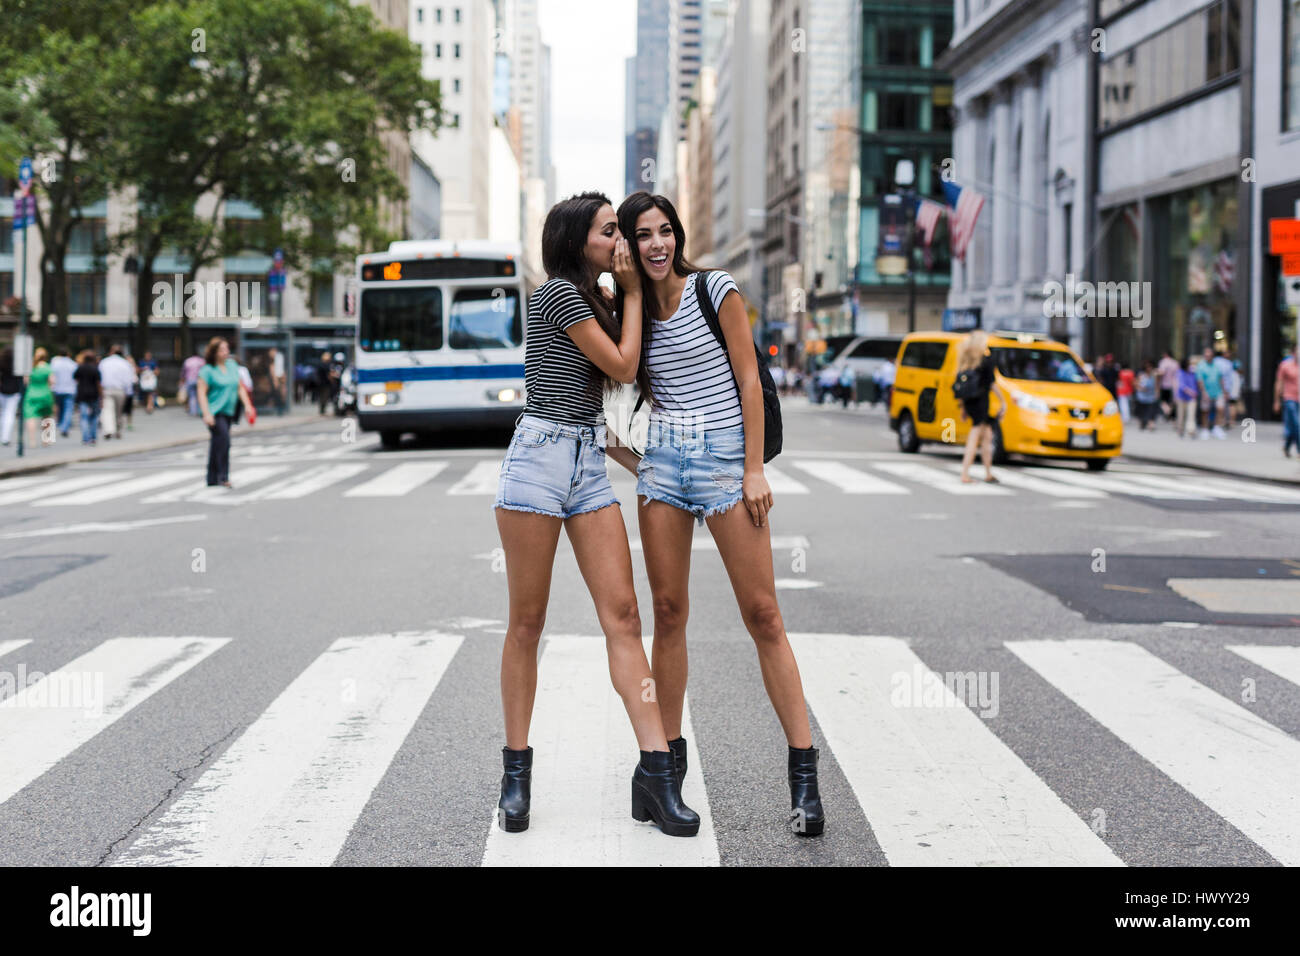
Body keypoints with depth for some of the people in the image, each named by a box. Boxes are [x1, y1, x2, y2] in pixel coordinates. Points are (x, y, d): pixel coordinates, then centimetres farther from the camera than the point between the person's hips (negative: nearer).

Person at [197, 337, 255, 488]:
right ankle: (223, 477, -15)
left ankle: (212, 479, 19)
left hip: (228, 412, 7)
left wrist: (247, 405, 7)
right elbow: (202, 393, -11)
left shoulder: (232, 365, 11)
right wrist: (207, 414, -19)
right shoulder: (207, 370, -9)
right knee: (223, 441, -19)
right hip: (214, 412, -7)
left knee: (217, 445, 12)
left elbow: (240, 387, 17)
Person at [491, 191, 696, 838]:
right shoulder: (558, 291, -5)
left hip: (590, 467, 8)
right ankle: (516, 771, 8)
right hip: (540, 458, -7)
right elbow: (623, 367, -4)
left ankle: (655, 769, -9)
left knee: (622, 614, -4)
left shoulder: (589, 301, 22)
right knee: (527, 623, -1)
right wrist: (631, 293, 3)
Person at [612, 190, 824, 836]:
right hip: (662, 461, 4)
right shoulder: (634, 311, 11)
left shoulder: (715, 291, -1)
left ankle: (803, 770, -4)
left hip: (724, 455, -4)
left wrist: (755, 469, -8)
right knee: (668, 612, 4)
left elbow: (749, 381, -3)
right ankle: (668, 757, 14)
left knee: (762, 615, -5)